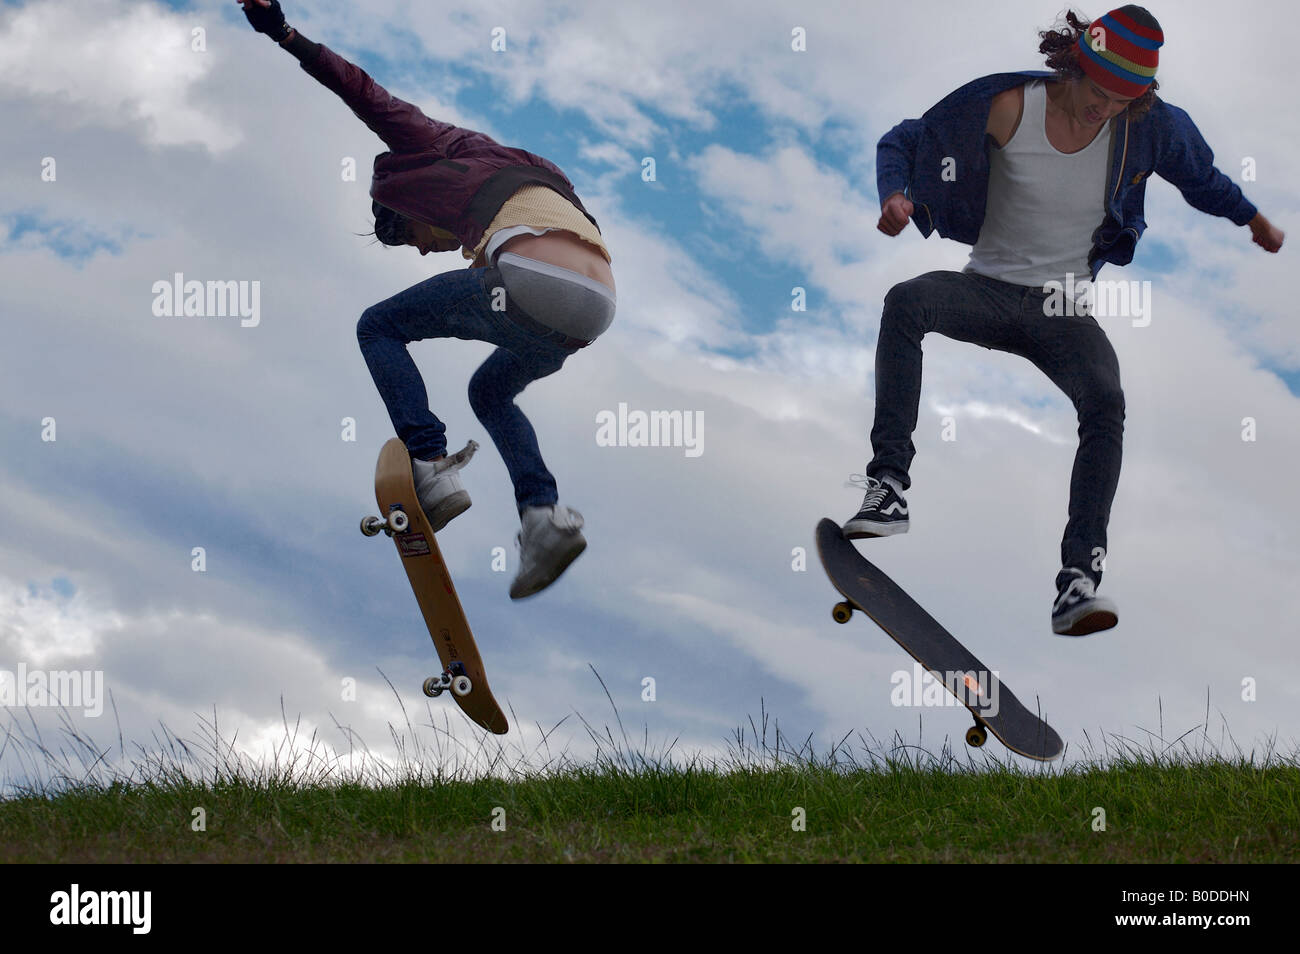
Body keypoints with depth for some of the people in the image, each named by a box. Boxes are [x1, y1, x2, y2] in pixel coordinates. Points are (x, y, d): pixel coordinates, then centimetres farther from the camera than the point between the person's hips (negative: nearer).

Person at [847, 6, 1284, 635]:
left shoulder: (1148, 129, -6)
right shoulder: (1010, 107, -12)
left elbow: (1202, 179, 18)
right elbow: (903, 142, -4)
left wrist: (1253, 220, 27)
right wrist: (895, 195, -24)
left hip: (1064, 307, 1)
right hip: (989, 289, -1)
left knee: (1106, 402, -30)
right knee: (904, 304, -34)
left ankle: (1079, 579, -33)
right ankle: (888, 488, -37)